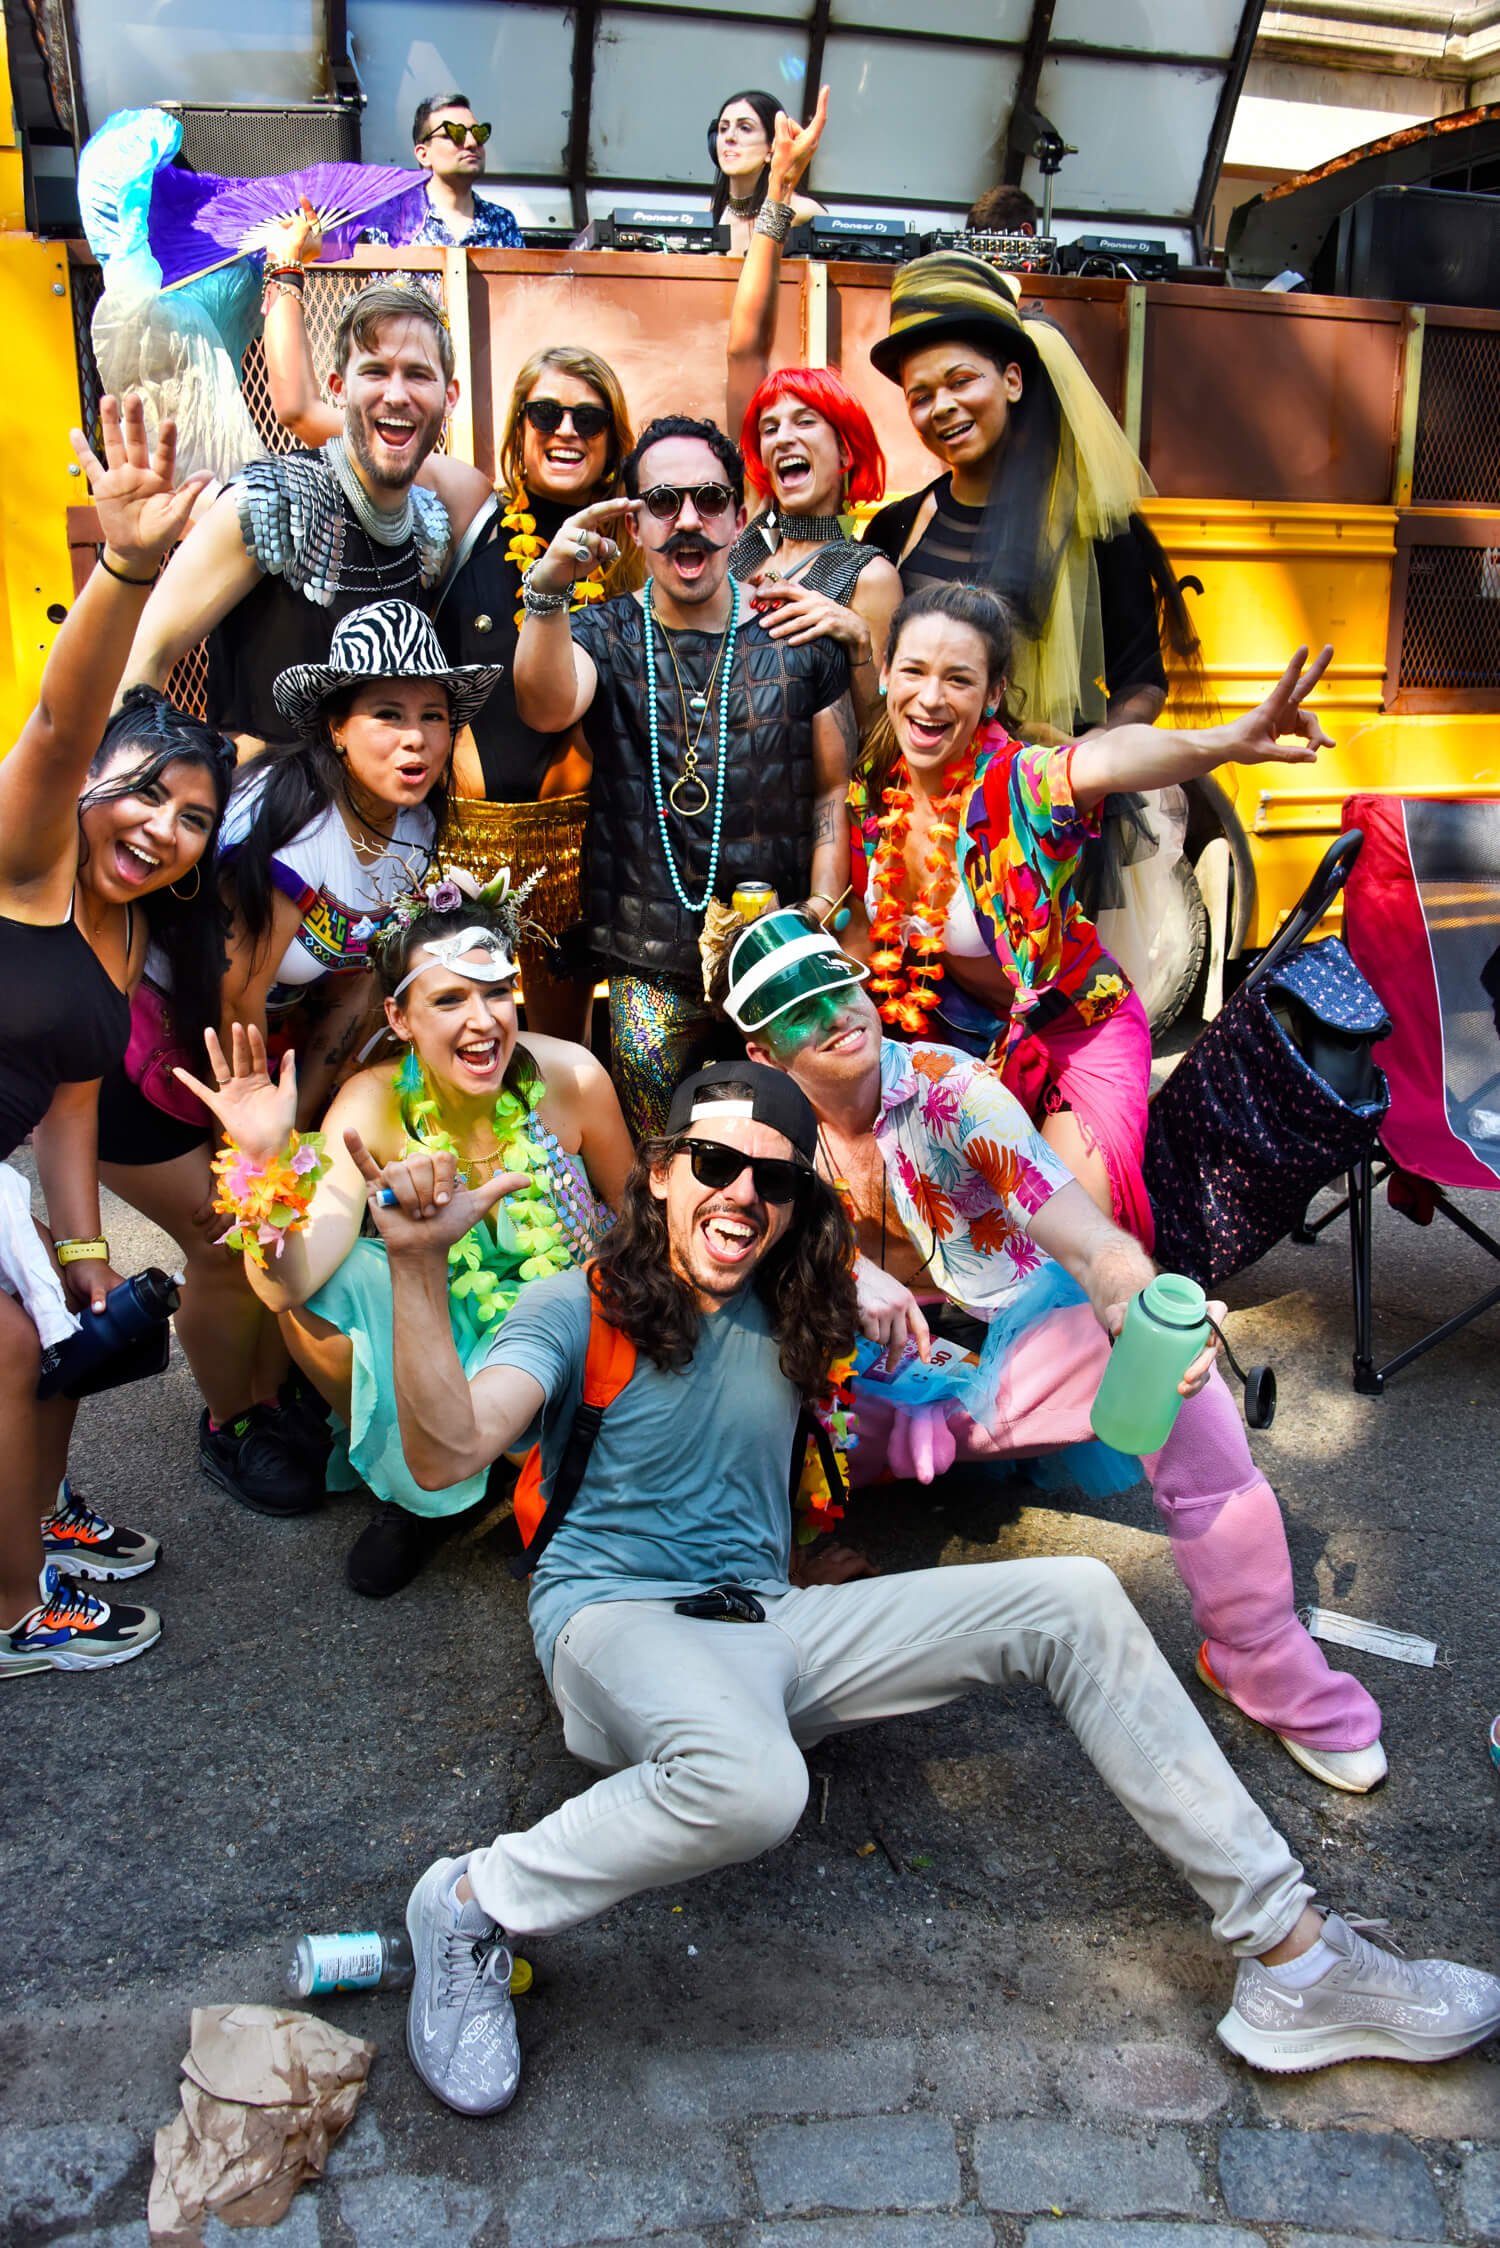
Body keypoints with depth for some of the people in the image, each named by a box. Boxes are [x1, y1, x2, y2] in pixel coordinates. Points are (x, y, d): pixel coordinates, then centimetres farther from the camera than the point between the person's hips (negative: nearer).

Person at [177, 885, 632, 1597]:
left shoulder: (571, 1077, -22)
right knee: (323, 1281, -24)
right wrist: (266, 1159, -48)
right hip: (438, 1320, 2)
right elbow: (288, 1283, -32)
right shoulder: (375, 1105, -20)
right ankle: (414, 1488, 2)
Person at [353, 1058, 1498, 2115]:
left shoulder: (787, 1319, 12)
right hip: (618, 1623, -6)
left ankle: (1292, 1957, -3)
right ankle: (477, 1903, -15)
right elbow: (448, 1450, -22)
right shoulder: (578, 1310, -4)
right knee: (751, 1785, -43)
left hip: (771, 1628, 6)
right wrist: (420, 1261, -35)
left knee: (1075, 1601, -6)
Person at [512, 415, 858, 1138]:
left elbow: (835, 790, 6)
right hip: (649, 968, 0)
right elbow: (547, 708, -21)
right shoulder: (602, 635, 2)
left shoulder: (797, 637, 4)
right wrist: (547, 591, -39)